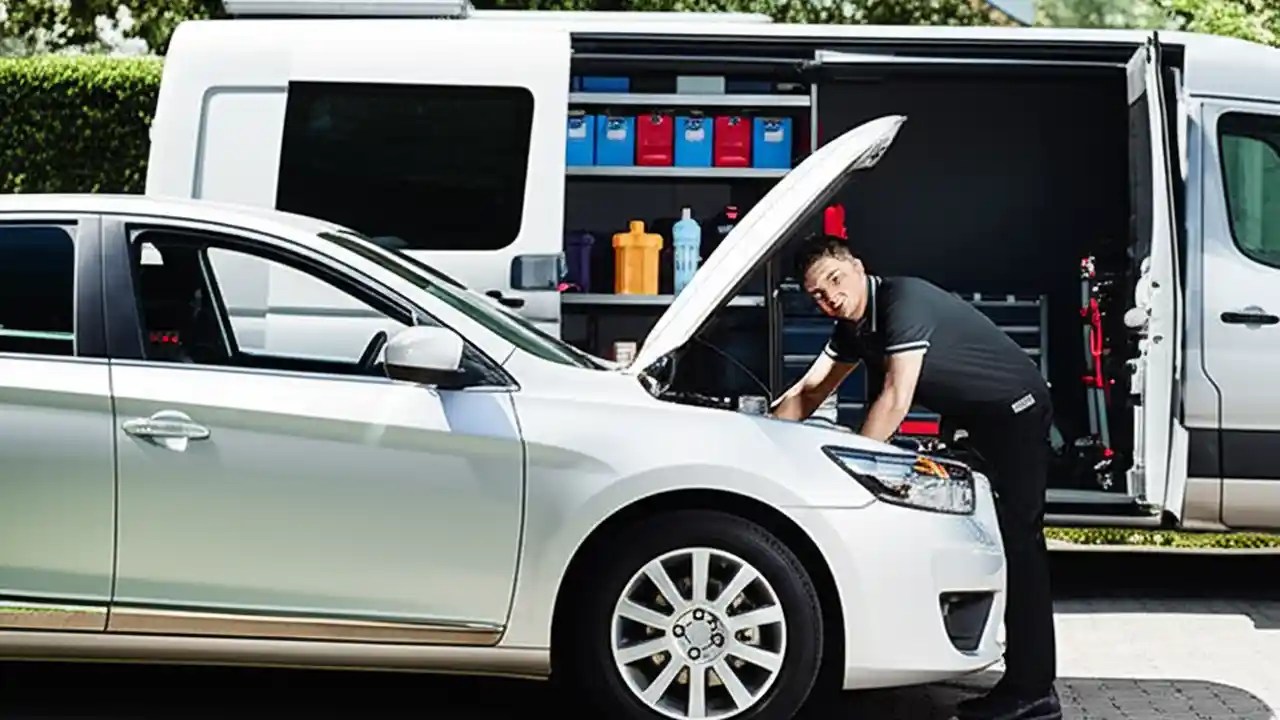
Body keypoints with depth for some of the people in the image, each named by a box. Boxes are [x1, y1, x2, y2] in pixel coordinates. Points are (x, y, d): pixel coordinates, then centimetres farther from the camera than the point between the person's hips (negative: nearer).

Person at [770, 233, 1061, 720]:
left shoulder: (903, 301, -24)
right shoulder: (854, 326, 4)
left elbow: (895, 401, -29)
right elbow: (809, 393, 13)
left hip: (1017, 411, -10)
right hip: (984, 421, 10)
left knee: (1018, 541, -13)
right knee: (1013, 544, 9)